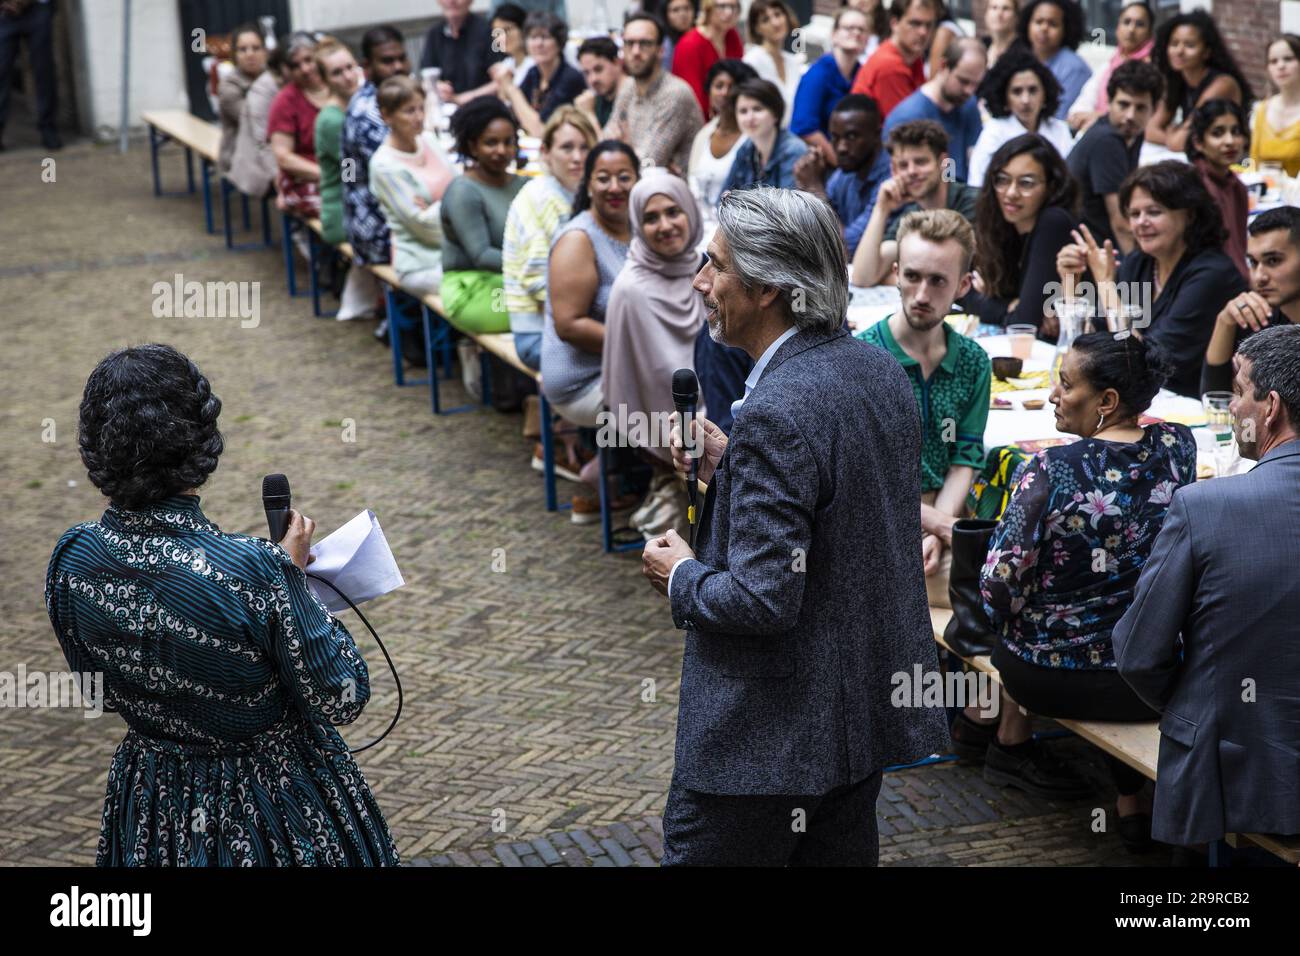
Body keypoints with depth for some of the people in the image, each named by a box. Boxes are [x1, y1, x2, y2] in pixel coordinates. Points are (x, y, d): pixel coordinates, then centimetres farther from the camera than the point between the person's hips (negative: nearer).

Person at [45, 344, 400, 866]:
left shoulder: (69, 559, -16)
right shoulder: (251, 572, -33)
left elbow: (102, 694, 2)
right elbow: (342, 700, -20)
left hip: (152, 800, 5)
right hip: (274, 804, -4)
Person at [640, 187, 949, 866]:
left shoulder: (774, 415, -25)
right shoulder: (881, 371, 2)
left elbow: (762, 601, -27)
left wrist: (681, 577, -9)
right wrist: (726, 465, 6)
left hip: (767, 734, -9)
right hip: (868, 708, 9)